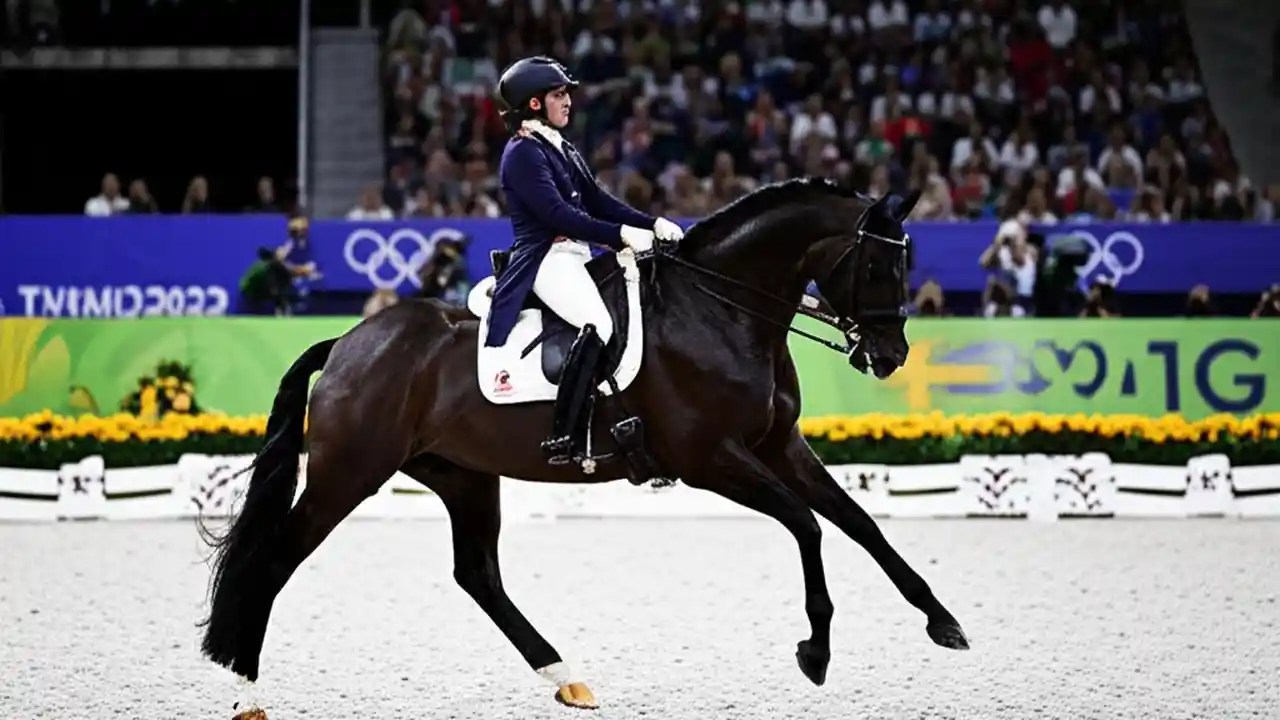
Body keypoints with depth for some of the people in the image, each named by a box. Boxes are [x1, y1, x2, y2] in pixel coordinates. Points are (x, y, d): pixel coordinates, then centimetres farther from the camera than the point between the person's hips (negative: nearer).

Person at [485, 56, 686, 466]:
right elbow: (557, 213, -18)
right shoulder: (523, 152, -8)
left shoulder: (562, 149, 20)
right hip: (545, 259, -10)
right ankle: (562, 438, -36)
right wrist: (622, 235, -22)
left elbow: (598, 201, 17)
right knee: (598, 326, -32)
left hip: (577, 257, 10)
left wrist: (653, 224, 3)